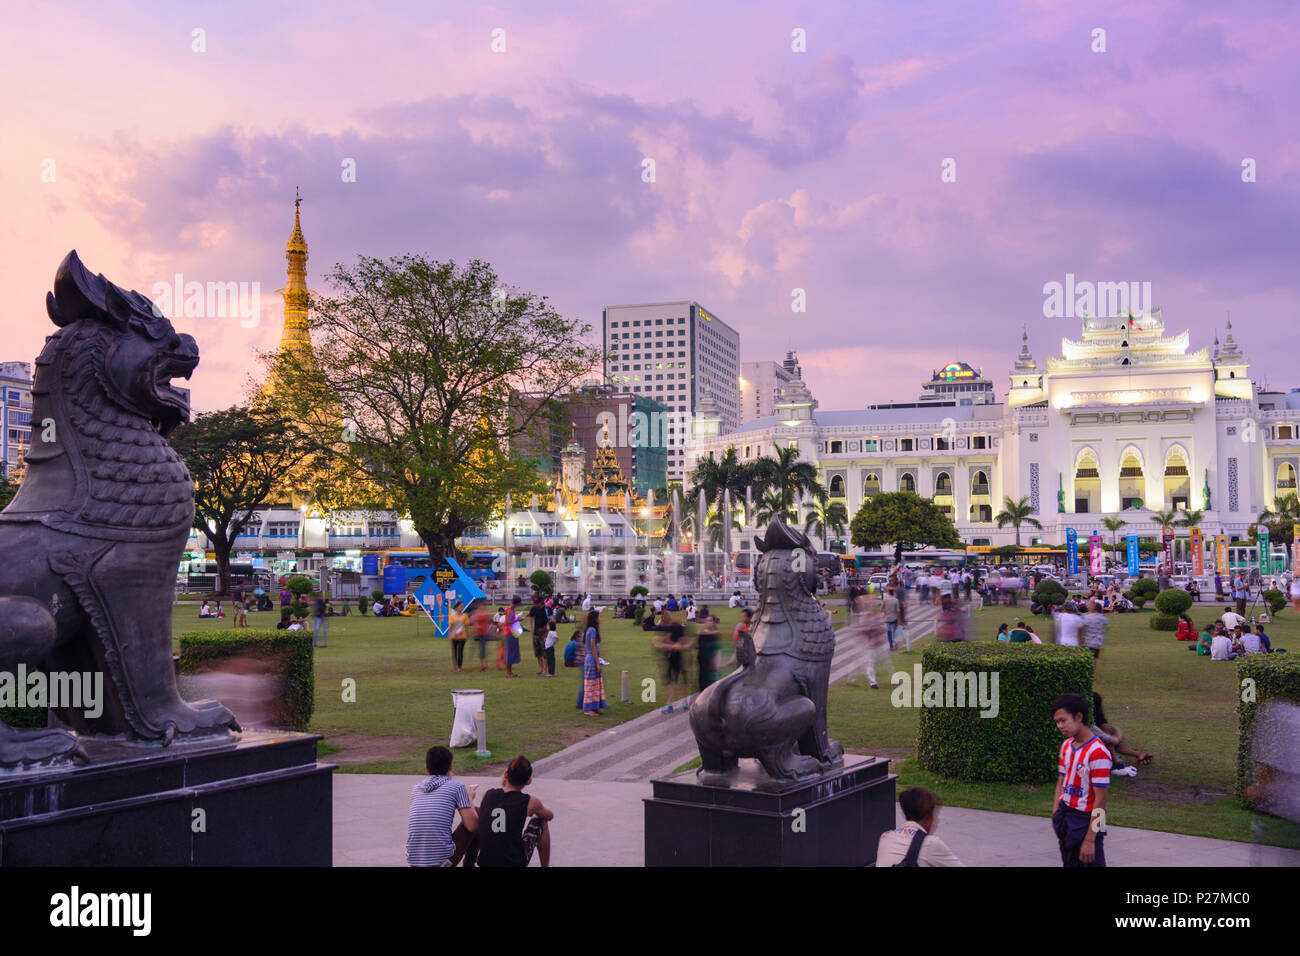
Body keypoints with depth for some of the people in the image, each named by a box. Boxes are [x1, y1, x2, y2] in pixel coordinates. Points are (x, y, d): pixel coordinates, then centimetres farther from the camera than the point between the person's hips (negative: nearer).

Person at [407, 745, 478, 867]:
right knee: (478, 812, 14)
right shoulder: (457, 786, -2)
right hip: (442, 856, -6)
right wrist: (469, 799, 14)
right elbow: (472, 826, -4)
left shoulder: (416, 788, 13)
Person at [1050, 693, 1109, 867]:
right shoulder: (1066, 745, 8)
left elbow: (1100, 800, -19)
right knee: (1069, 863, 14)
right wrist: (1055, 814, 6)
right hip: (1065, 815, 8)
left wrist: (1090, 840, -19)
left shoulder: (1098, 752, -18)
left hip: (1085, 821, -8)